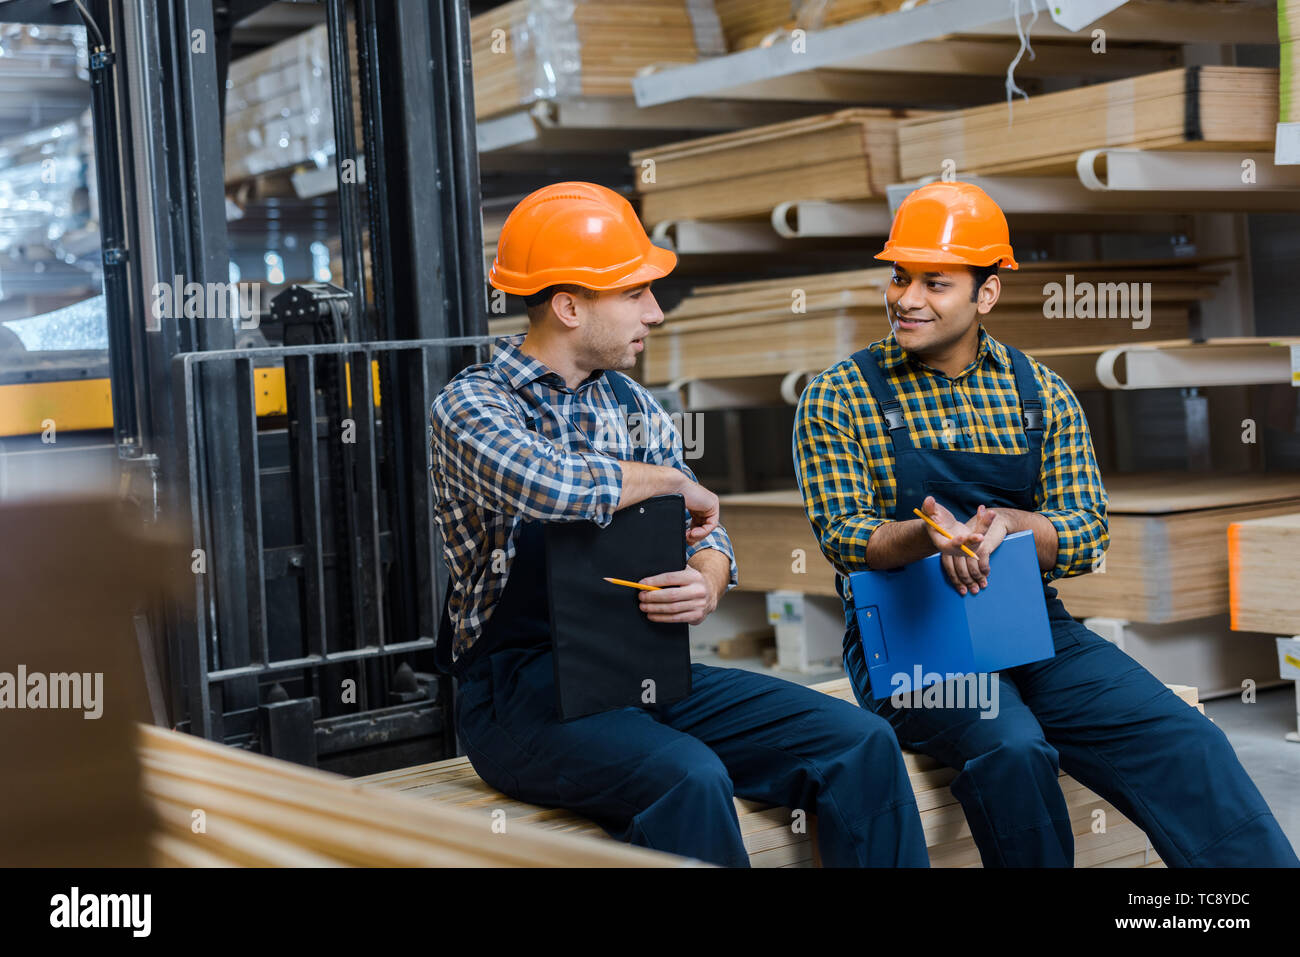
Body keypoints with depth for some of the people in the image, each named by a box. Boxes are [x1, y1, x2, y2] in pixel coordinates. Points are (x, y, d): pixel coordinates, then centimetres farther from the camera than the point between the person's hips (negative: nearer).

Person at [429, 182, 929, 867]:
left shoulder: (632, 406, 14)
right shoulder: (470, 404, -7)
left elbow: (705, 532, 14)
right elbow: (551, 486, -30)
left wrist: (707, 583, -12)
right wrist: (673, 481, -11)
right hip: (520, 688, -6)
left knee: (862, 745, -10)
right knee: (688, 777, -34)